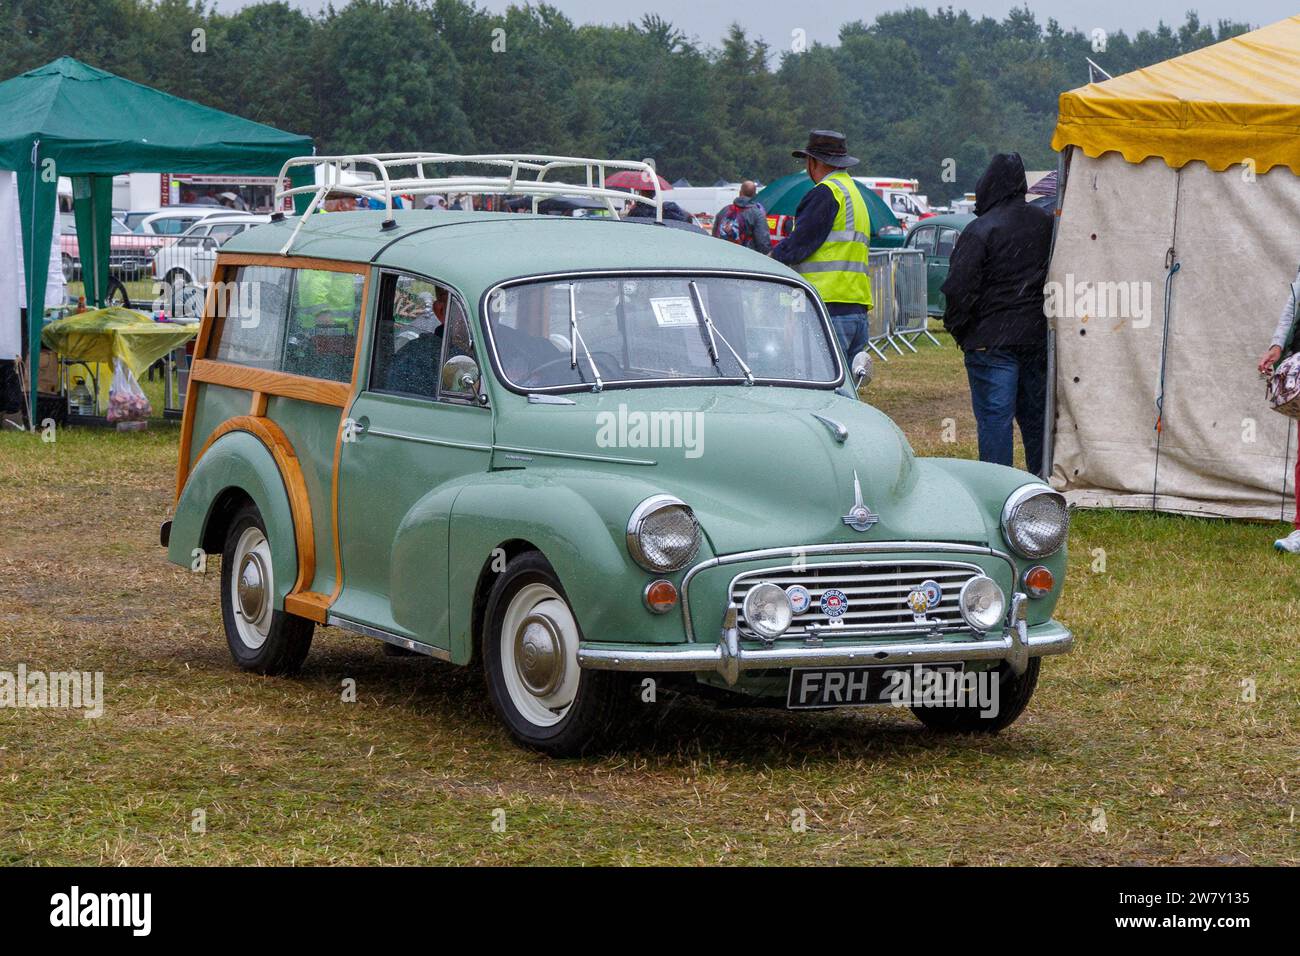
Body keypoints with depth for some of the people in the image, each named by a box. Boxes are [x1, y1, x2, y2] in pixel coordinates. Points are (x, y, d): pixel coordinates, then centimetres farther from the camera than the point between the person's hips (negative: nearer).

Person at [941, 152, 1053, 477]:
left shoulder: (980, 230, -13)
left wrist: (956, 328, -2)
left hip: (991, 340, -6)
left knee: (994, 417, -4)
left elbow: (959, 288, -16)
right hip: (1038, 337, 6)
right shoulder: (1046, 224, 7)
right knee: (1036, 414, 15)